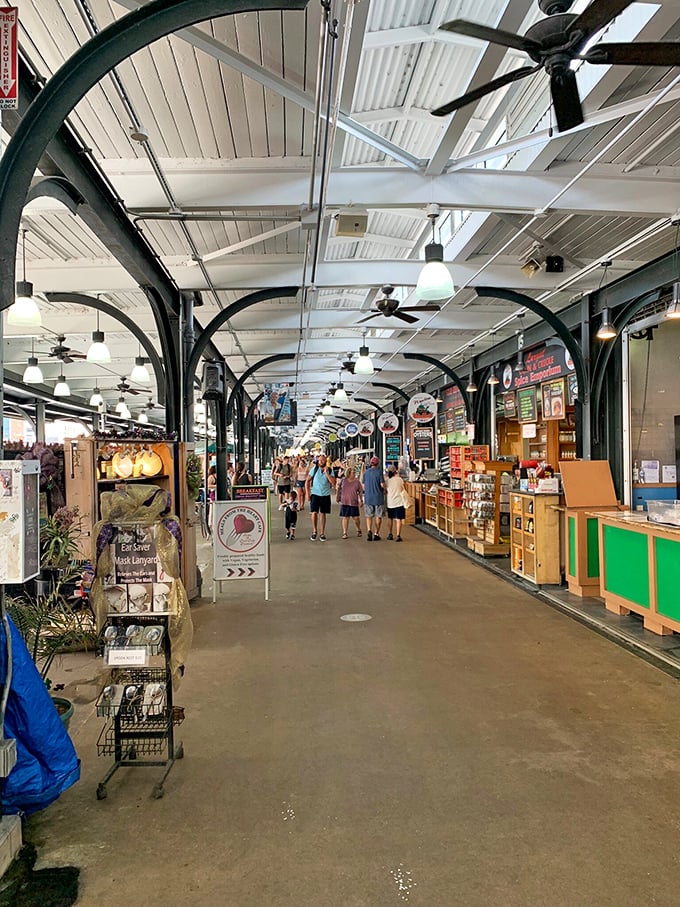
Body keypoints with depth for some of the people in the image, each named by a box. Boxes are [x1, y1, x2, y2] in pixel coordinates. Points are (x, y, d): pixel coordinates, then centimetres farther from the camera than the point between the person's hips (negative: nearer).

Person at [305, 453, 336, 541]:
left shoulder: (330, 470, -1)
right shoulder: (314, 469, -1)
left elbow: (333, 483, -11)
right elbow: (308, 481, 5)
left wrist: (326, 473, -17)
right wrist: (308, 492, -2)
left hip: (325, 495, 1)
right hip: (315, 494, -1)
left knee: (323, 514, 7)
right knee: (314, 512, -10)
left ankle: (322, 533, 15)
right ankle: (314, 531, 9)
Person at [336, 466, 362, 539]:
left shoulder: (357, 481, 1)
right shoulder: (343, 480, 2)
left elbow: (360, 492, 5)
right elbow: (339, 489, 13)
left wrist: (360, 501, -1)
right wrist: (338, 498, 14)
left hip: (354, 503, 0)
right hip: (344, 502, 0)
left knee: (356, 518, 2)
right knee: (345, 518, 1)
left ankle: (359, 530, 27)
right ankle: (344, 533, 9)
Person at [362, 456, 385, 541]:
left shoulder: (366, 472, 4)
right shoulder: (379, 471, -8)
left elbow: (363, 486, 8)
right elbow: (382, 484, -11)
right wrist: (384, 490, 9)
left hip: (368, 497, 3)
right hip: (378, 497, -3)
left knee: (369, 516, 9)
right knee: (378, 516, 8)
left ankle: (369, 530, -11)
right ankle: (376, 533, 8)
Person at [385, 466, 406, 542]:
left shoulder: (386, 481, -3)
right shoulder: (399, 479, -7)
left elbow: (385, 491, 7)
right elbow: (402, 489, 8)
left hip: (390, 502, 2)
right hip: (399, 502, -2)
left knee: (390, 518, 19)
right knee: (398, 519, -1)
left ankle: (390, 534, 24)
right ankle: (398, 536, -6)